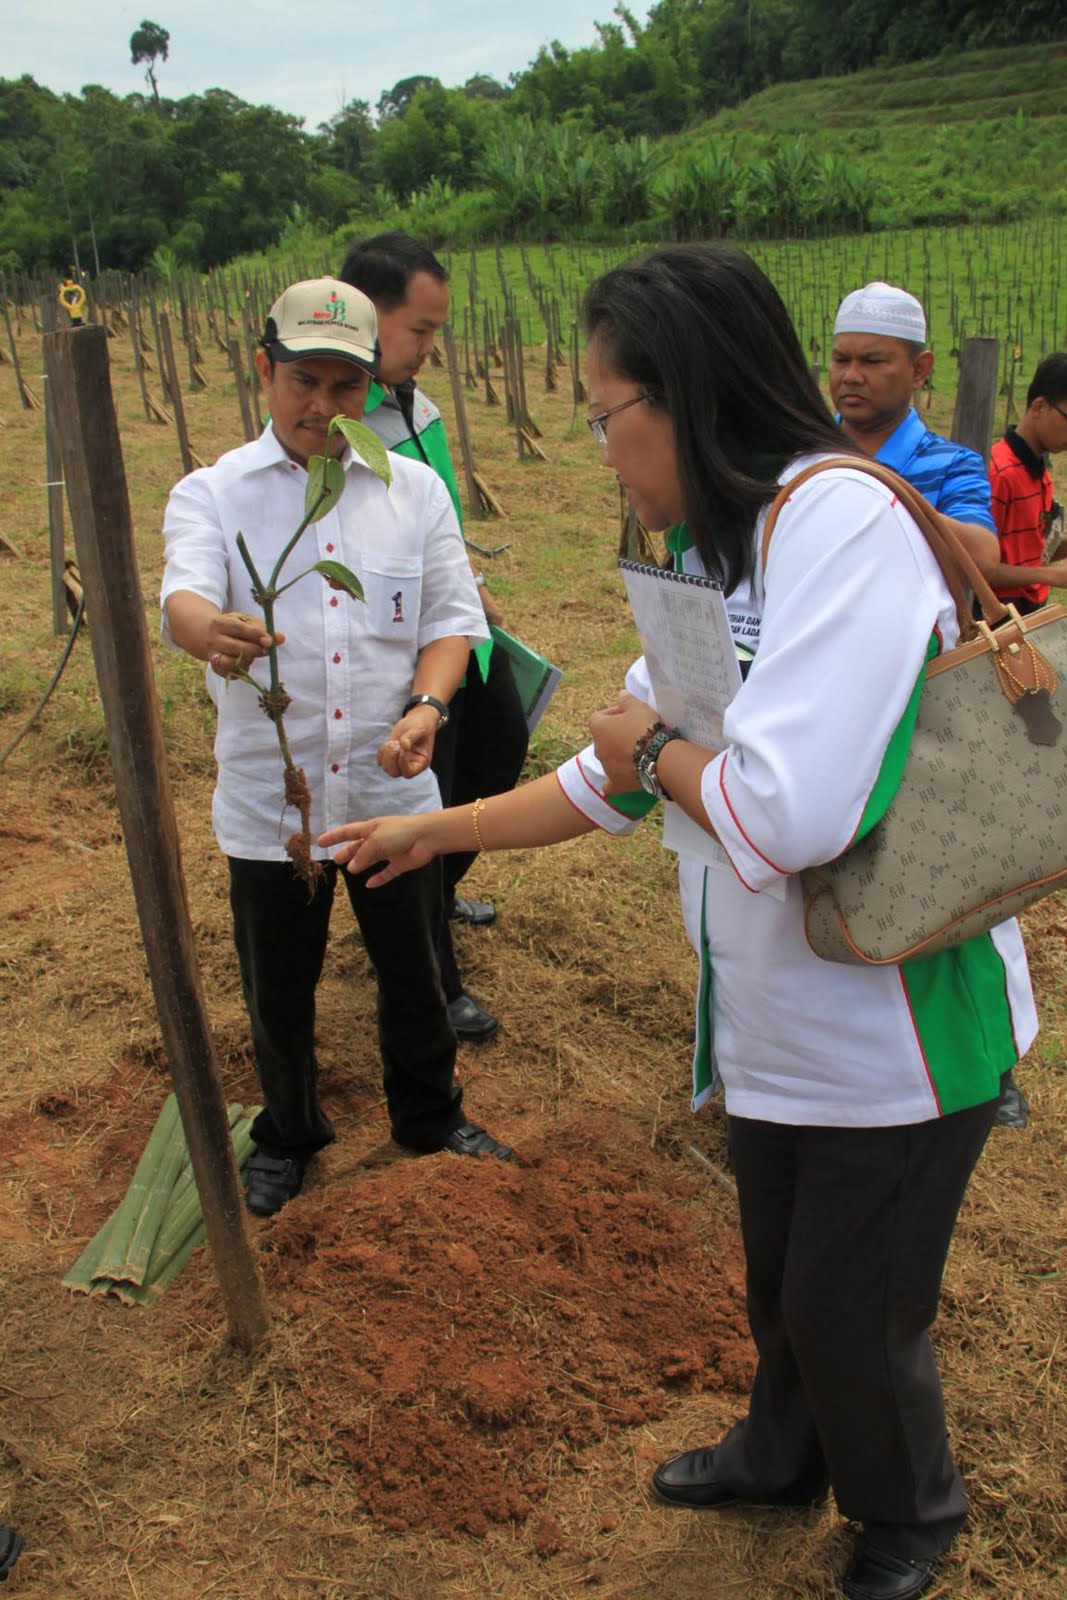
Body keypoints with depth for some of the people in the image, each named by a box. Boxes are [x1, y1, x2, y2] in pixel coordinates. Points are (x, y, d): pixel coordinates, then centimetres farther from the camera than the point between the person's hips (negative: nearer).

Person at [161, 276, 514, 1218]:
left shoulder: (415, 490, 4)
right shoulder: (211, 495, -4)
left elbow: (453, 616, 3)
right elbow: (183, 599, -22)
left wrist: (427, 703, -18)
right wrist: (211, 631, -48)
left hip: (393, 791, 2)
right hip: (269, 802, -1)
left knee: (414, 973, 17)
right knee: (279, 990, 15)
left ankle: (431, 1116, 43)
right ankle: (289, 1135, 42)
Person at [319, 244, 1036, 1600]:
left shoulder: (839, 515, -25)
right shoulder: (714, 555, 4)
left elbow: (781, 811, -37)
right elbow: (613, 781, 14)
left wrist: (653, 741, -17)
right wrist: (437, 831, 18)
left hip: (893, 1026, -8)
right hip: (776, 1021, 8)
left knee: (850, 1314, 12)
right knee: (782, 1281, 25)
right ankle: (785, 1456, 54)